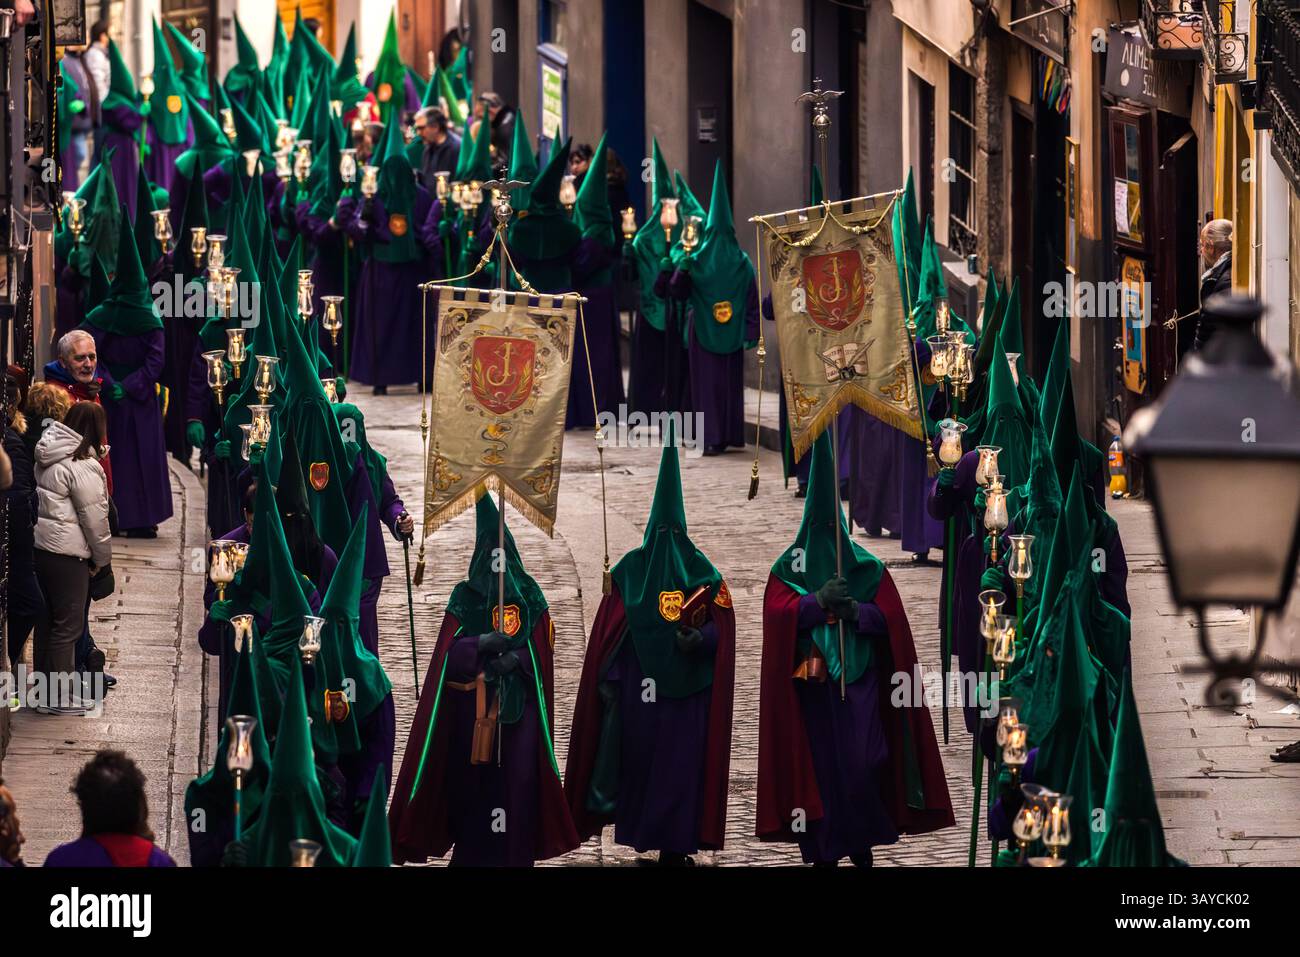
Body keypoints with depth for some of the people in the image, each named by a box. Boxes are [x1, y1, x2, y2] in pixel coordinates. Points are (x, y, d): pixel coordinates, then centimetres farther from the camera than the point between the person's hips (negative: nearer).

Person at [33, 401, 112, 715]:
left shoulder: (48, 459, 9)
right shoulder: (82, 466, -17)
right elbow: (95, 518, -13)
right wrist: (102, 557, 0)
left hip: (41, 548, 9)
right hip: (68, 554, -9)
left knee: (48, 620, 16)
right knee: (68, 625, 0)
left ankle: (44, 689, 24)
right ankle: (58, 697, 4)